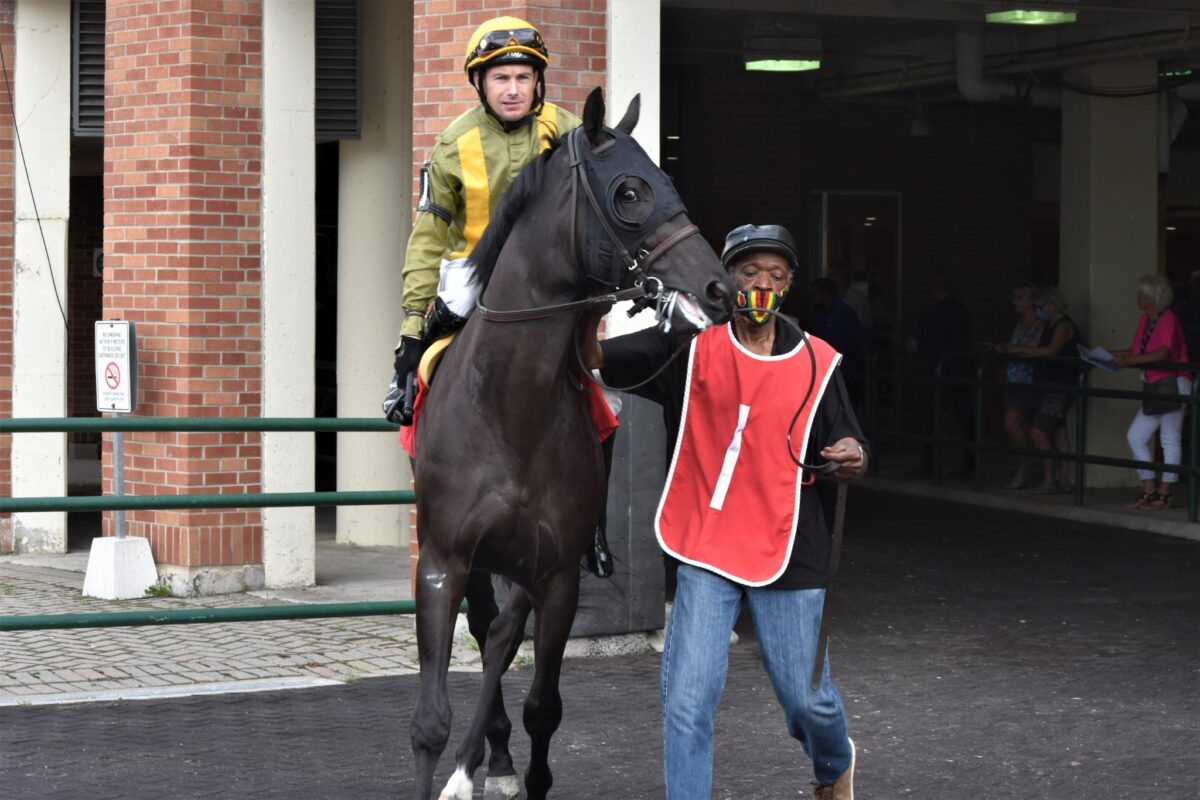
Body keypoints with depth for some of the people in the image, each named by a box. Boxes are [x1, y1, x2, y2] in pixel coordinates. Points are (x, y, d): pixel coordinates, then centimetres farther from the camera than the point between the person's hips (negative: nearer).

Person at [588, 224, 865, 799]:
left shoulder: (816, 363, 1)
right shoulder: (691, 346, -3)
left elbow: (849, 451, 7)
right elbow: (597, 359, -12)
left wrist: (852, 458, -17)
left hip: (788, 554, 1)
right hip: (707, 547, -1)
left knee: (805, 695, 11)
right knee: (686, 701, -8)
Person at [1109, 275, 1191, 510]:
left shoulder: (1169, 319, -13)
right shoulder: (1145, 320, 12)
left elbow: (1163, 353, -26)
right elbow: (1134, 351, 14)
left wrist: (1128, 361, -27)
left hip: (1173, 383, -9)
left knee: (1170, 439, -5)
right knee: (1135, 436, 8)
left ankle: (1165, 493, -2)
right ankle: (1149, 491, 12)